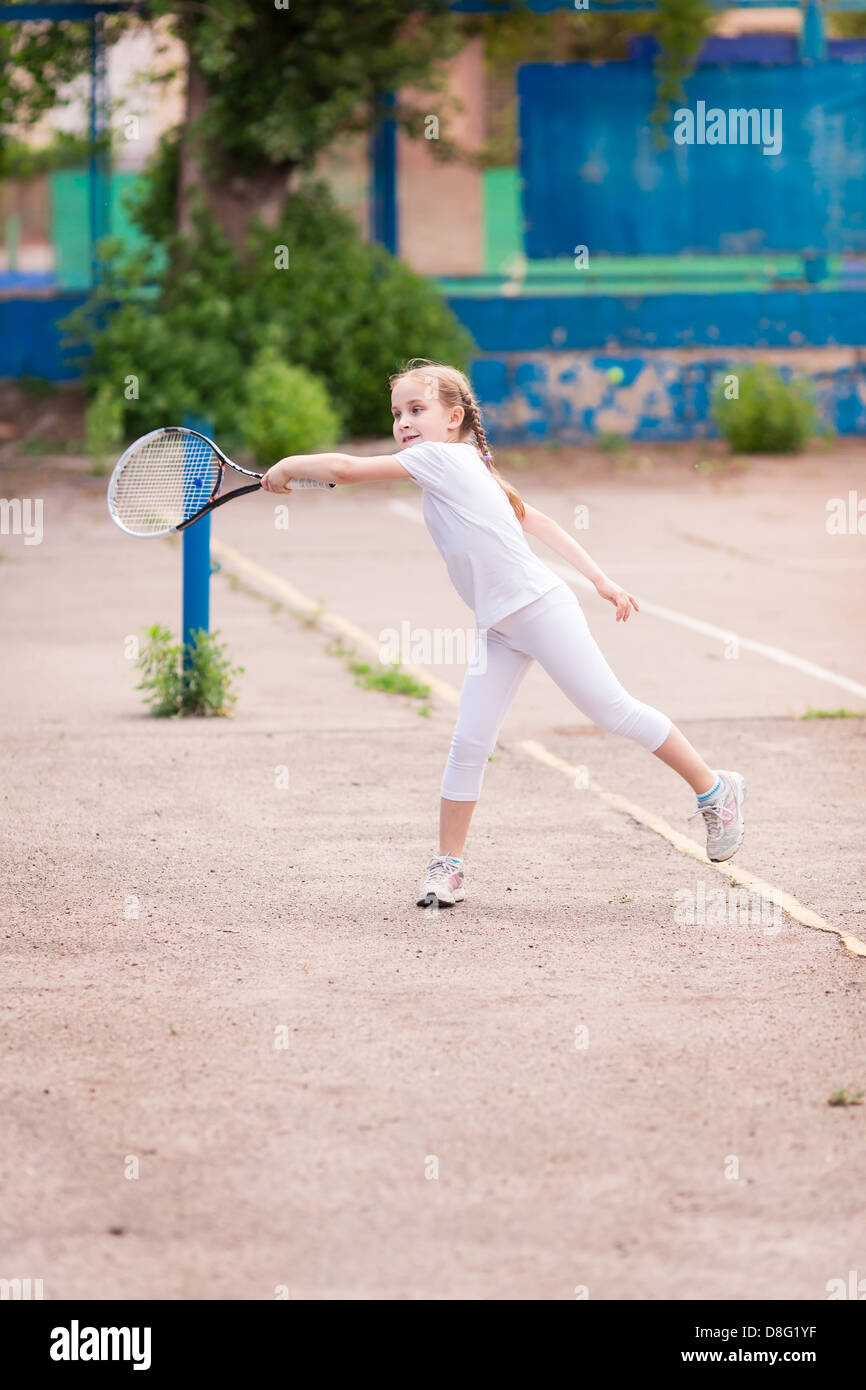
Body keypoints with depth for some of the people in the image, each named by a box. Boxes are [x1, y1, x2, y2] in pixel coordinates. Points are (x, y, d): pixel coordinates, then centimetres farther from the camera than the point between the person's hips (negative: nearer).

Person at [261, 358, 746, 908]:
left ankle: (715, 789, 14)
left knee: (613, 710, -1)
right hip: (501, 629, 9)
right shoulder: (463, 472, 16)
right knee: (469, 743, 1)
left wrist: (289, 466, 2)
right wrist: (599, 577, 17)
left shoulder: (444, 457, -12)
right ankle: (448, 867, 4)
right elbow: (541, 521, 19)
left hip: (542, 608, -9)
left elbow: (346, 469, -15)